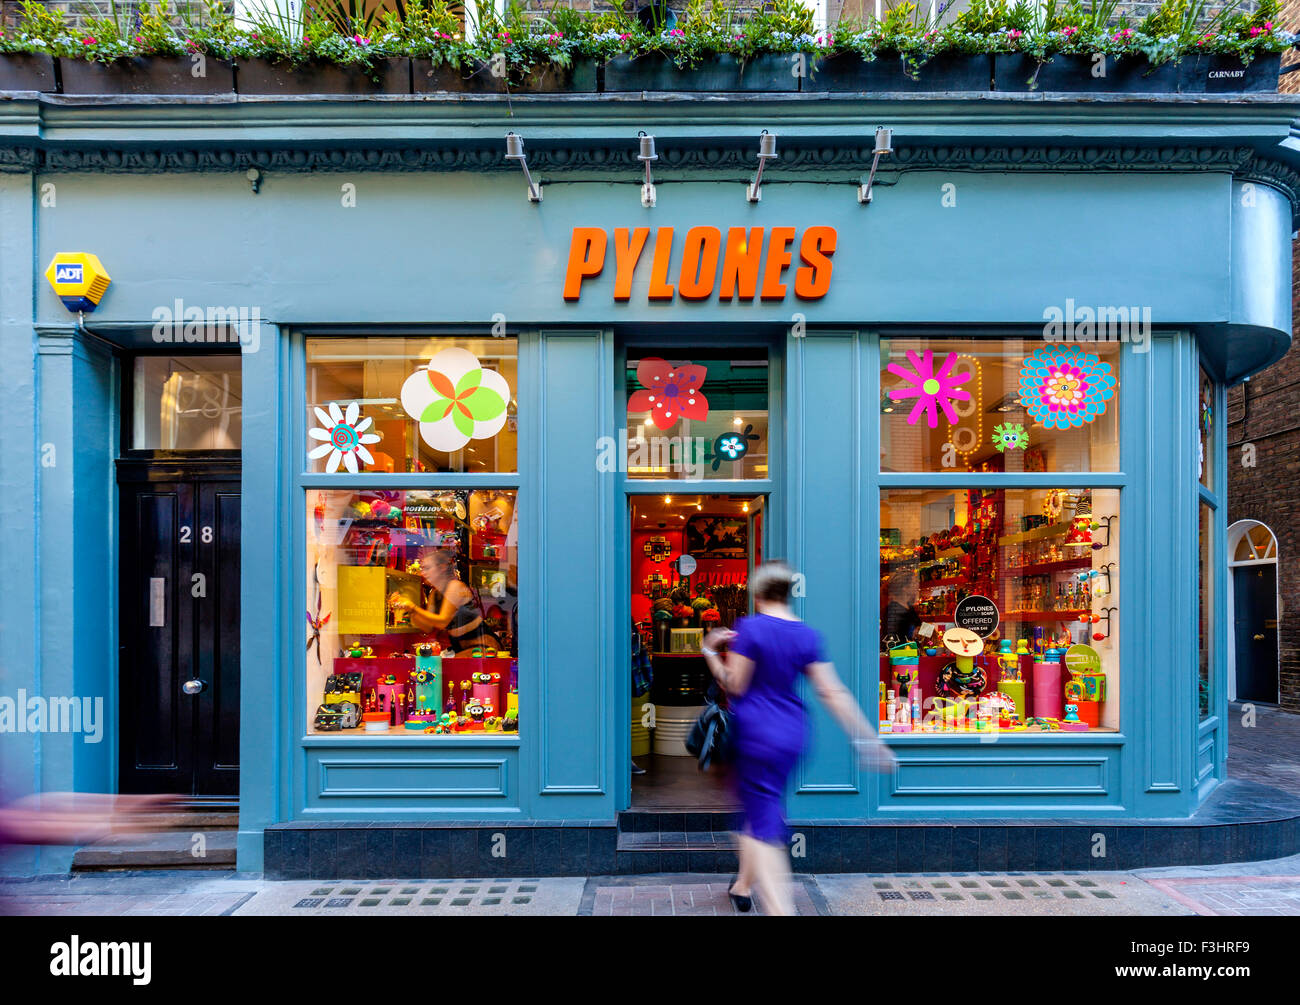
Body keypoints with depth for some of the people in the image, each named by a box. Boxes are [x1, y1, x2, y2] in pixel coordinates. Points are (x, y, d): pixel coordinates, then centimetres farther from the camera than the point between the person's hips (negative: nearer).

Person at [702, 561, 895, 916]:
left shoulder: (750, 627, -13)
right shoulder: (807, 635, 3)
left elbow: (734, 686, -12)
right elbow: (833, 693, -1)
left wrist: (711, 652, 1)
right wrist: (867, 739, 2)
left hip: (755, 733, -6)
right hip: (792, 733, 6)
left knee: (763, 824, -3)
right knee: (765, 809, 23)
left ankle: (780, 907, -12)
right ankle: (744, 885, 39)